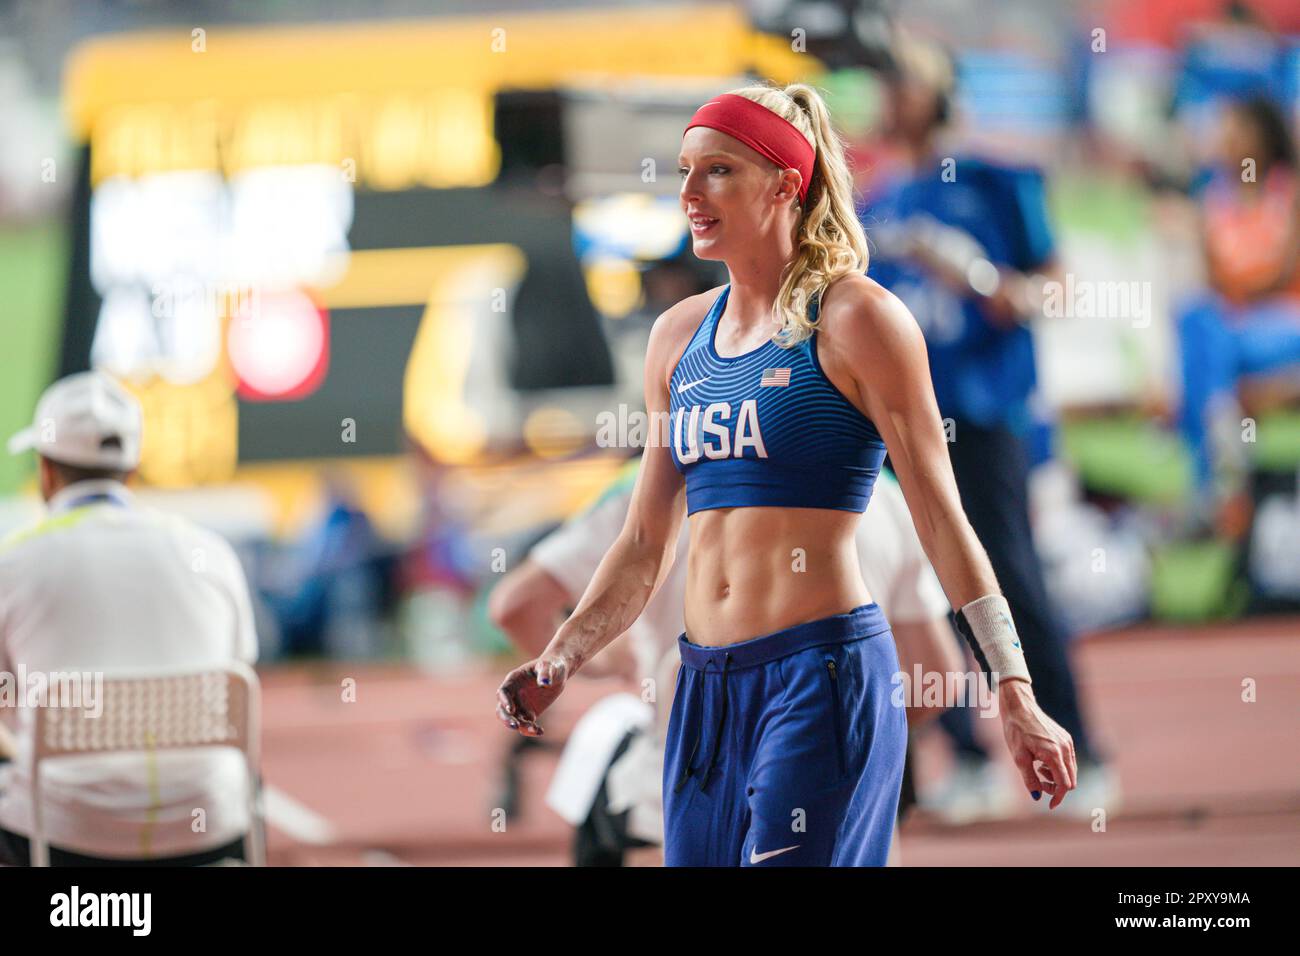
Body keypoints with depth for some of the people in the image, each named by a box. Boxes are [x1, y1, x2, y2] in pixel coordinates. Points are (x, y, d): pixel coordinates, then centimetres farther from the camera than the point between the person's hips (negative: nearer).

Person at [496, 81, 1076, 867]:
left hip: (822, 680, -7)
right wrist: (558, 662, 4)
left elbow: (940, 516, -6)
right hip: (707, 686, 7)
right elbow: (645, 547, 18)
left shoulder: (853, 321, -5)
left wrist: (1016, 696, -10)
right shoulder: (680, 335, 14)